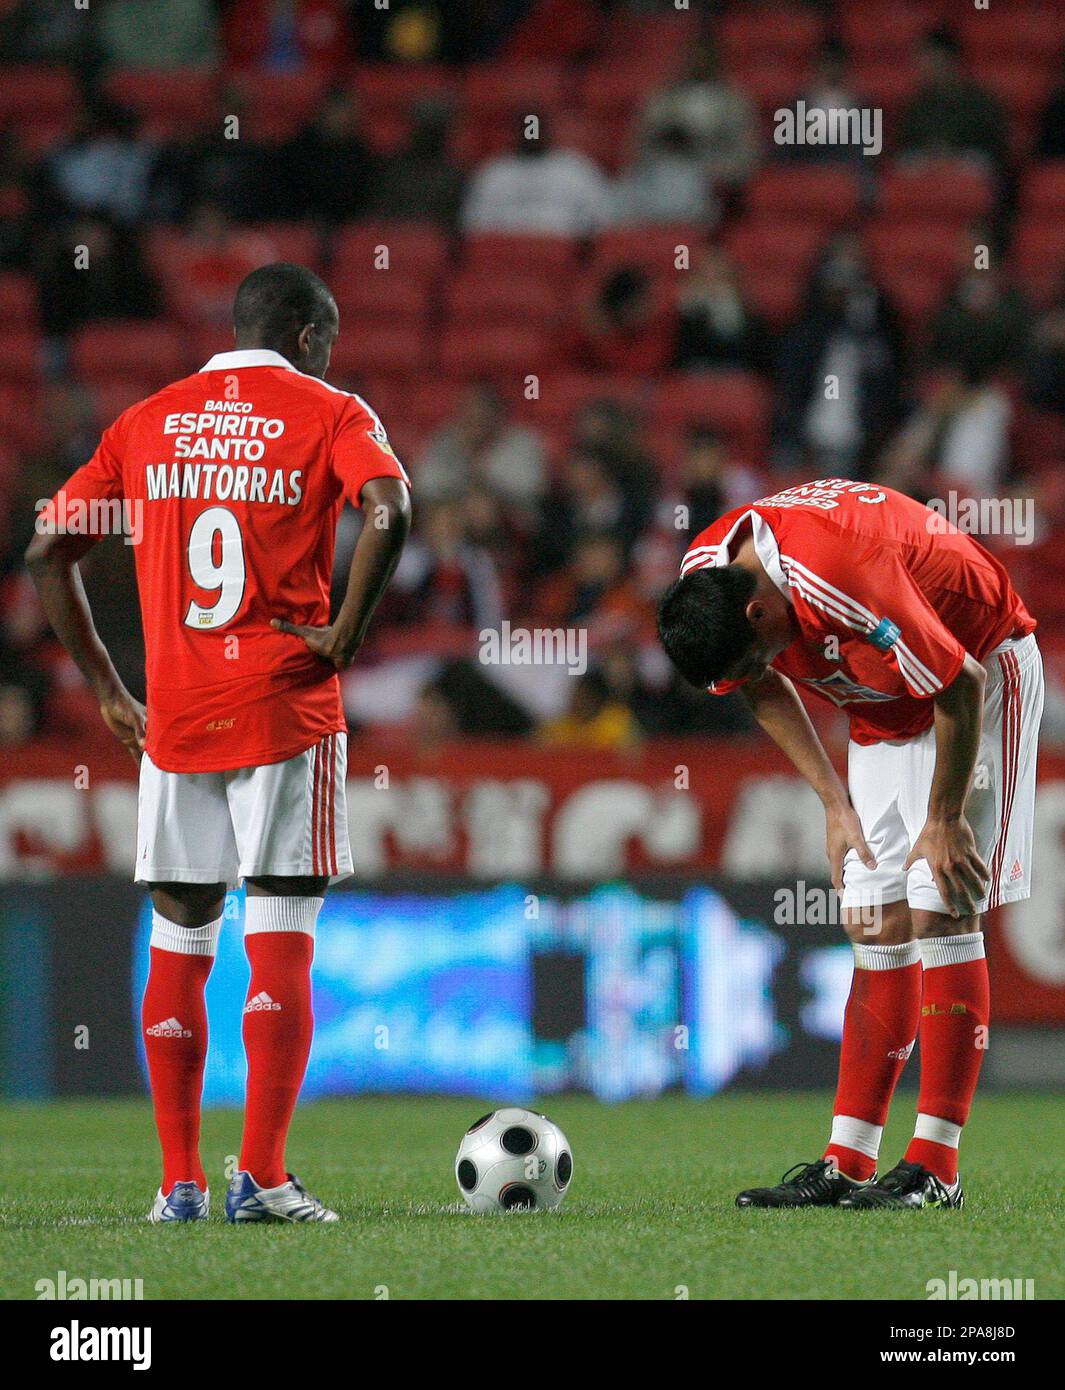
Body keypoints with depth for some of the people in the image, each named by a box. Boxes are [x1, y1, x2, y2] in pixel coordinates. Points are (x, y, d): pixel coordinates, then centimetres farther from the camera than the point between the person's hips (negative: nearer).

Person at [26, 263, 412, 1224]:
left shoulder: (145, 423, 13)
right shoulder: (329, 414, 1)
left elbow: (47, 552, 12)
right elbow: (388, 511, -19)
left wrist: (105, 689, 15)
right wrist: (345, 635, -10)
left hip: (172, 716, 3)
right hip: (286, 712, -3)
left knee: (178, 943, 9)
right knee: (280, 945, -1)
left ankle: (179, 1182, 8)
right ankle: (262, 1178, -6)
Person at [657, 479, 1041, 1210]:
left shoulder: (841, 579, -37)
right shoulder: (705, 576, -12)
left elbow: (961, 688, -27)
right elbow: (767, 690, 8)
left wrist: (943, 820, -17)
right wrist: (835, 801, 2)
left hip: (983, 672, -7)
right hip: (887, 704, 7)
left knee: (940, 912, -14)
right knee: (879, 932, 2)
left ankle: (936, 1167, -13)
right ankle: (847, 1164, 0)